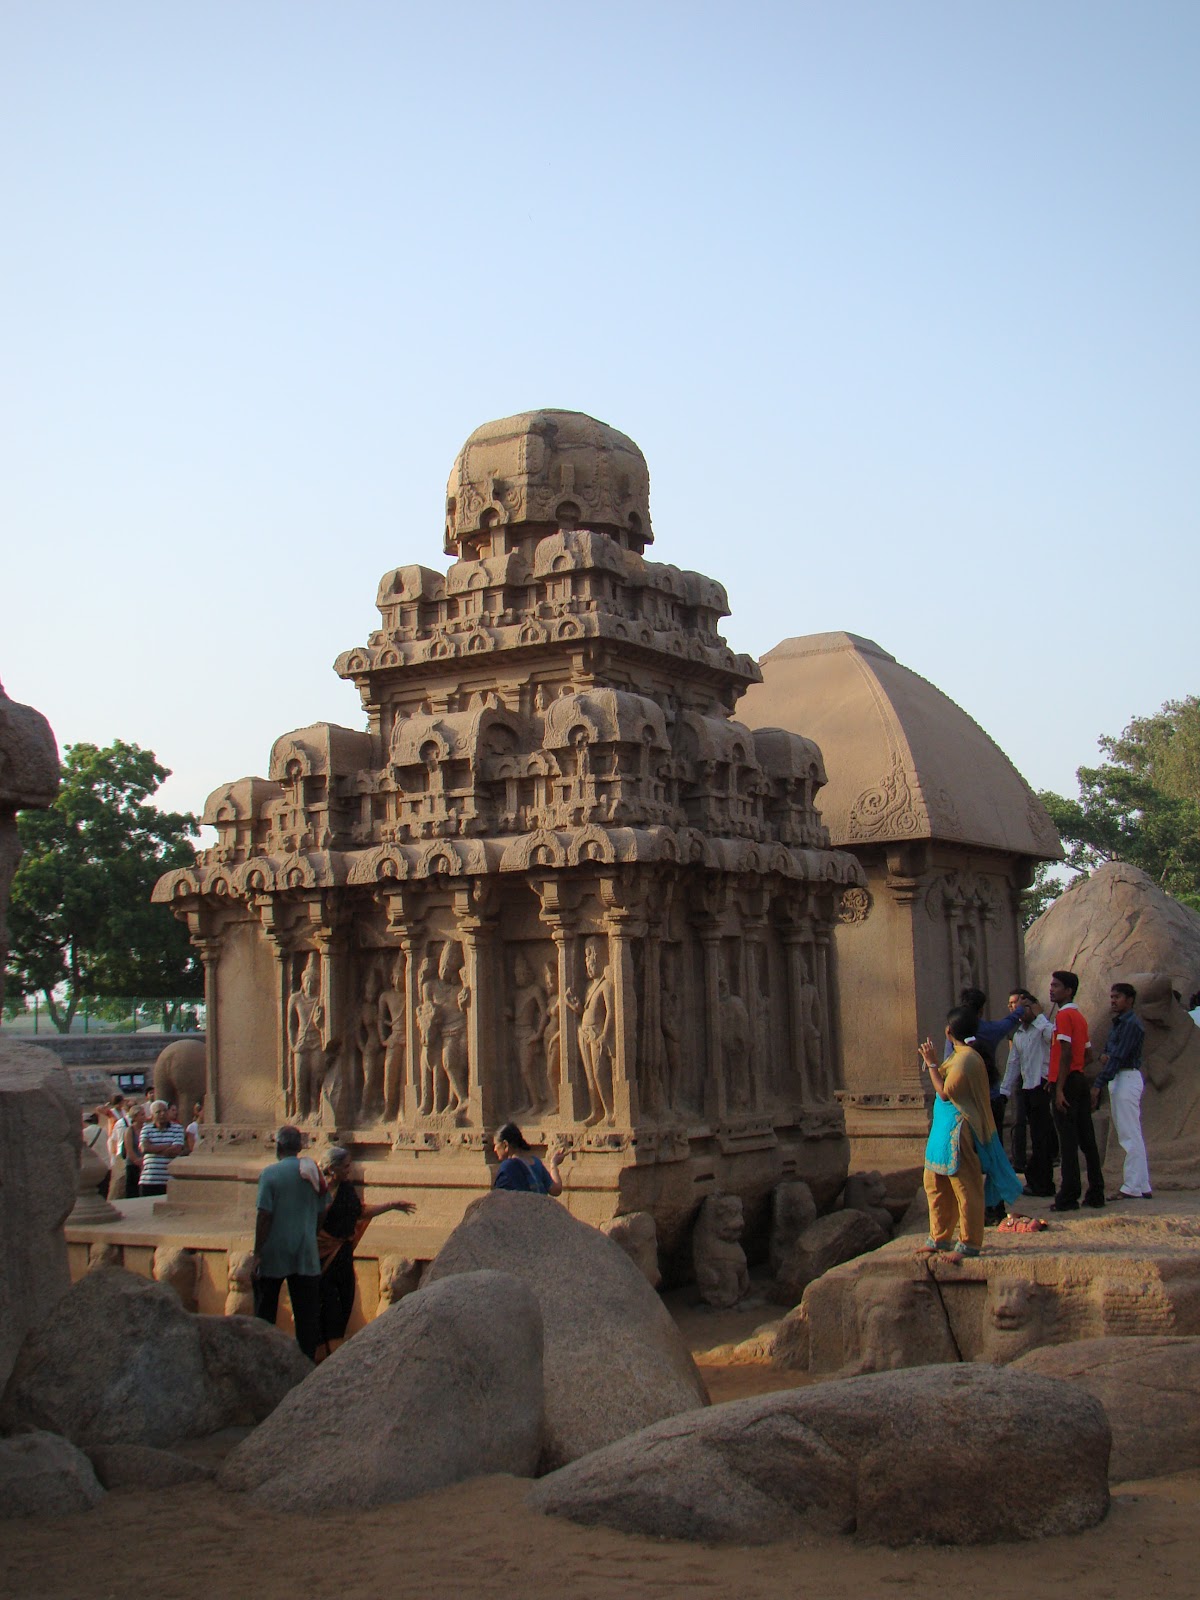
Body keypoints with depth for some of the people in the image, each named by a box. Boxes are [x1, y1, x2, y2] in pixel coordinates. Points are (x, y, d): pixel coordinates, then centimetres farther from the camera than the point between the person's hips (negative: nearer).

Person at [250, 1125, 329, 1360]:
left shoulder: (270, 1173, -10)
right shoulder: (314, 1172, 1)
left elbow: (264, 1215, -13)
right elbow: (321, 1213, 8)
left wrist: (257, 1253, -7)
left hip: (274, 1253, -3)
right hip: (306, 1253, 3)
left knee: (265, 1313, 11)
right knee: (307, 1314, 7)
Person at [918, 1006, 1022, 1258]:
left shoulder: (966, 1059, -18)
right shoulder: (961, 1056, 13)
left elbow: (945, 1092, -19)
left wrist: (931, 1064, -14)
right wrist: (933, 1063, 15)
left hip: (959, 1131, -11)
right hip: (945, 1130, 11)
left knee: (964, 1187, -3)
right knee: (935, 1184, 15)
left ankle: (969, 1243, 4)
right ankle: (940, 1237, 24)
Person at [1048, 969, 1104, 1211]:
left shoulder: (1064, 1015, -11)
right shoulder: (1079, 1016, 16)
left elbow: (1066, 1053, -19)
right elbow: (1088, 1055, 19)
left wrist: (1059, 1088, -20)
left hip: (1067, 1084, -9)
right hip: (1081, 1081, 9)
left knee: (1068, 1141, -6)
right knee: (1087, 1139, 10)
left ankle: (1068, 1197, -5)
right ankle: (1095, 1193, 13)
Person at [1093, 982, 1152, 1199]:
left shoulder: (1131, 1024, -13)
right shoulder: (1118, 1023, 18)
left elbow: (1119, 1057, -19)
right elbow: (1111, 1052, 24)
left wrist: (1098, 1085, -22)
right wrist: (1104, 1056, -2)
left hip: (1127, 1077, -10)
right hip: (1118, 1078, 10)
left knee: (1130, 1135, -11)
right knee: (1131, 1135, 10)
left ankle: (1133, 1187, -12)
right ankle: (1143, 1186, 13)